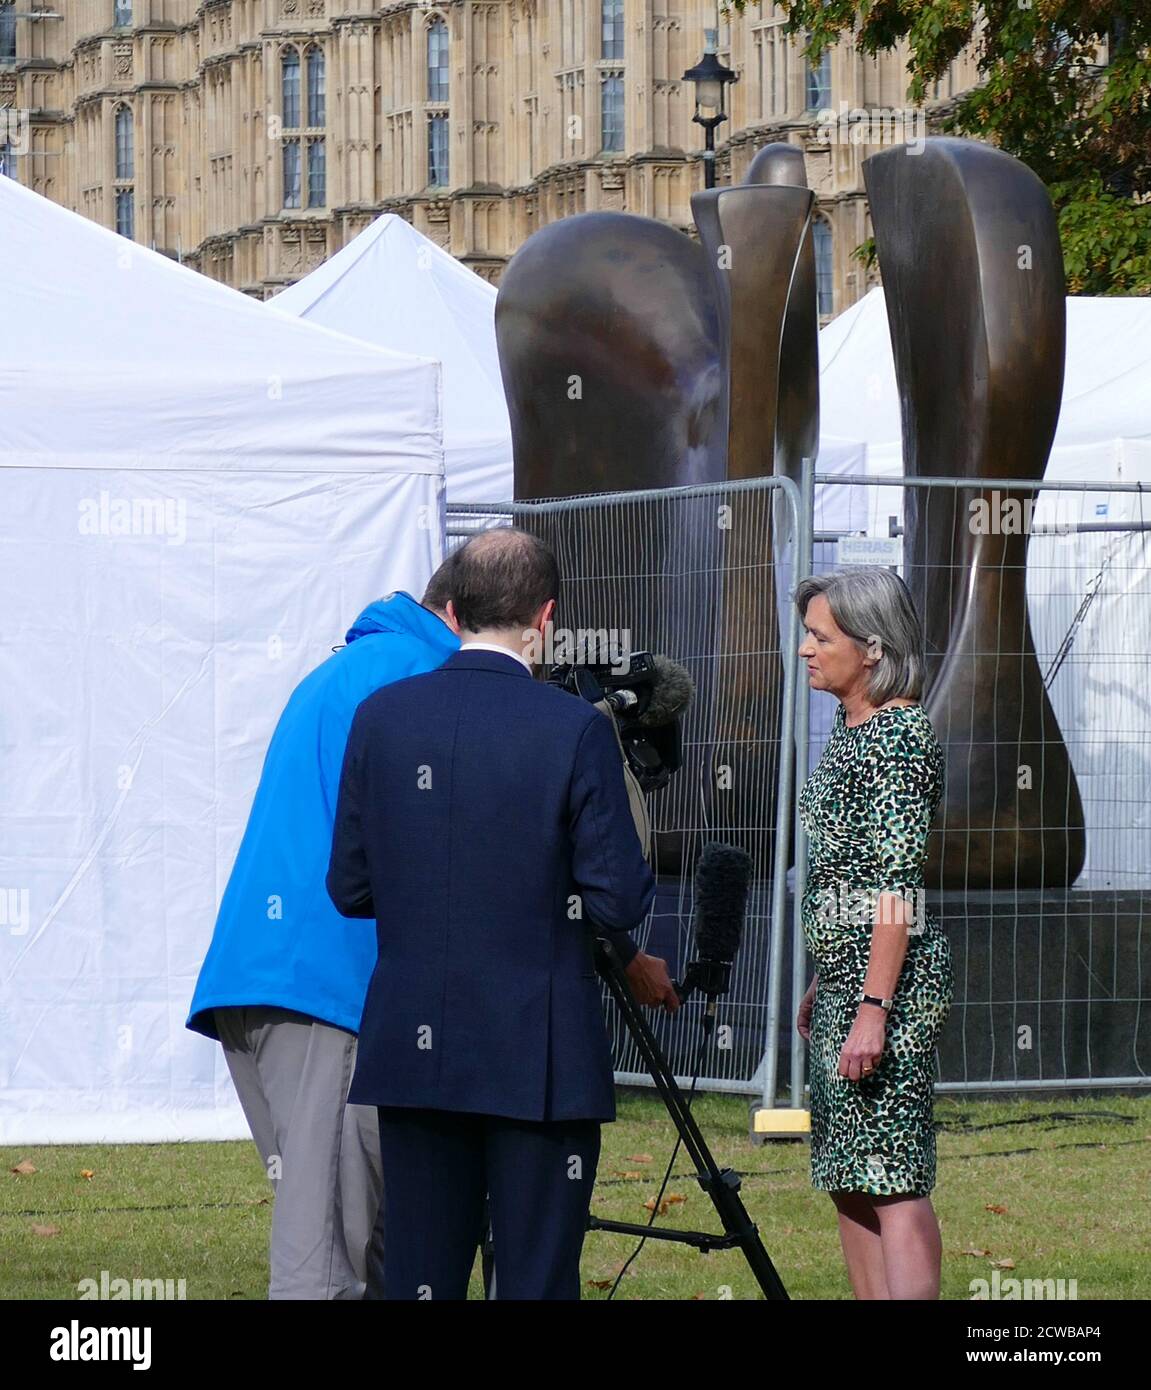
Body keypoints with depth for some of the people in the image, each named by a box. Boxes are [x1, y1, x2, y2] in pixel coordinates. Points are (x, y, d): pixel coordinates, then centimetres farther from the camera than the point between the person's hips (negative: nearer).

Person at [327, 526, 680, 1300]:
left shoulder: (383, 717, 2)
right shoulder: (575, 729, -10)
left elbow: (350, 887, 5)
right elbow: (621, 901, -11)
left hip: (413, 1051, 4)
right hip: (539, 1057, -4)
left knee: (419, 1274, 7)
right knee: (537, 1279, 2)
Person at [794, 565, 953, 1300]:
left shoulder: (901, 734, -14)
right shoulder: (852, 729, 15)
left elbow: (897, 883, -20)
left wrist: (873, 1008, -24)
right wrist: (821, 984, 23)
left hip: (890, 979, -10)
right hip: (844, 975, 10)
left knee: (894, 1182, -12)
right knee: (852, 1182, 10)